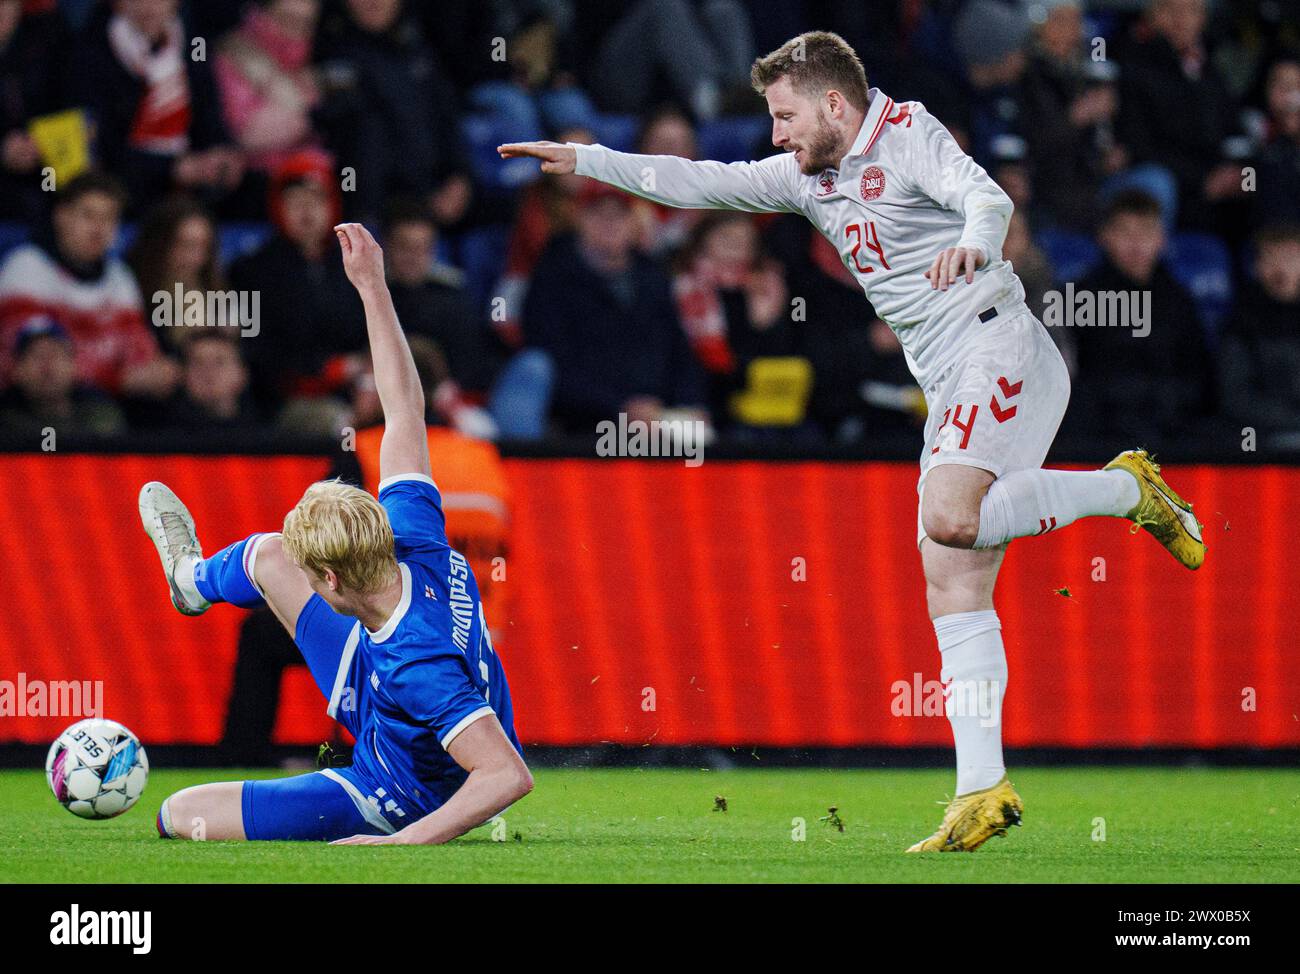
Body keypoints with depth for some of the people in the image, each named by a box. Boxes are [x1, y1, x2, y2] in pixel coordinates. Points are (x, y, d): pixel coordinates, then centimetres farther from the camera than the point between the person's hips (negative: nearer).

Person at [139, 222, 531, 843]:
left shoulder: (417, 664, -44)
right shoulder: (414, 541, -22)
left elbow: (508, 775, -46)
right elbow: (405, 410, -11)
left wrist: (403, 844, -43)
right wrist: (372, 286, -7)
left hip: (400, 804, -8)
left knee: (180, 816, -7)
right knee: (268, 555, 17)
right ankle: (194, 578, 54)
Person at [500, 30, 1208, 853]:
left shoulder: (909, 134, -6)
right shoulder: (812, 177, 18)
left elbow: (987, 196, -24)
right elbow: (702, 184, 22)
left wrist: (973, 243, -46)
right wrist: (584, 161, 19)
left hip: (1001, 347, -8)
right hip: (952, 392, 8)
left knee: (951, 518, -30)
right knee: (953, 585, -3)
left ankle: (1128, 488, -9)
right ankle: (983, 792, -8)